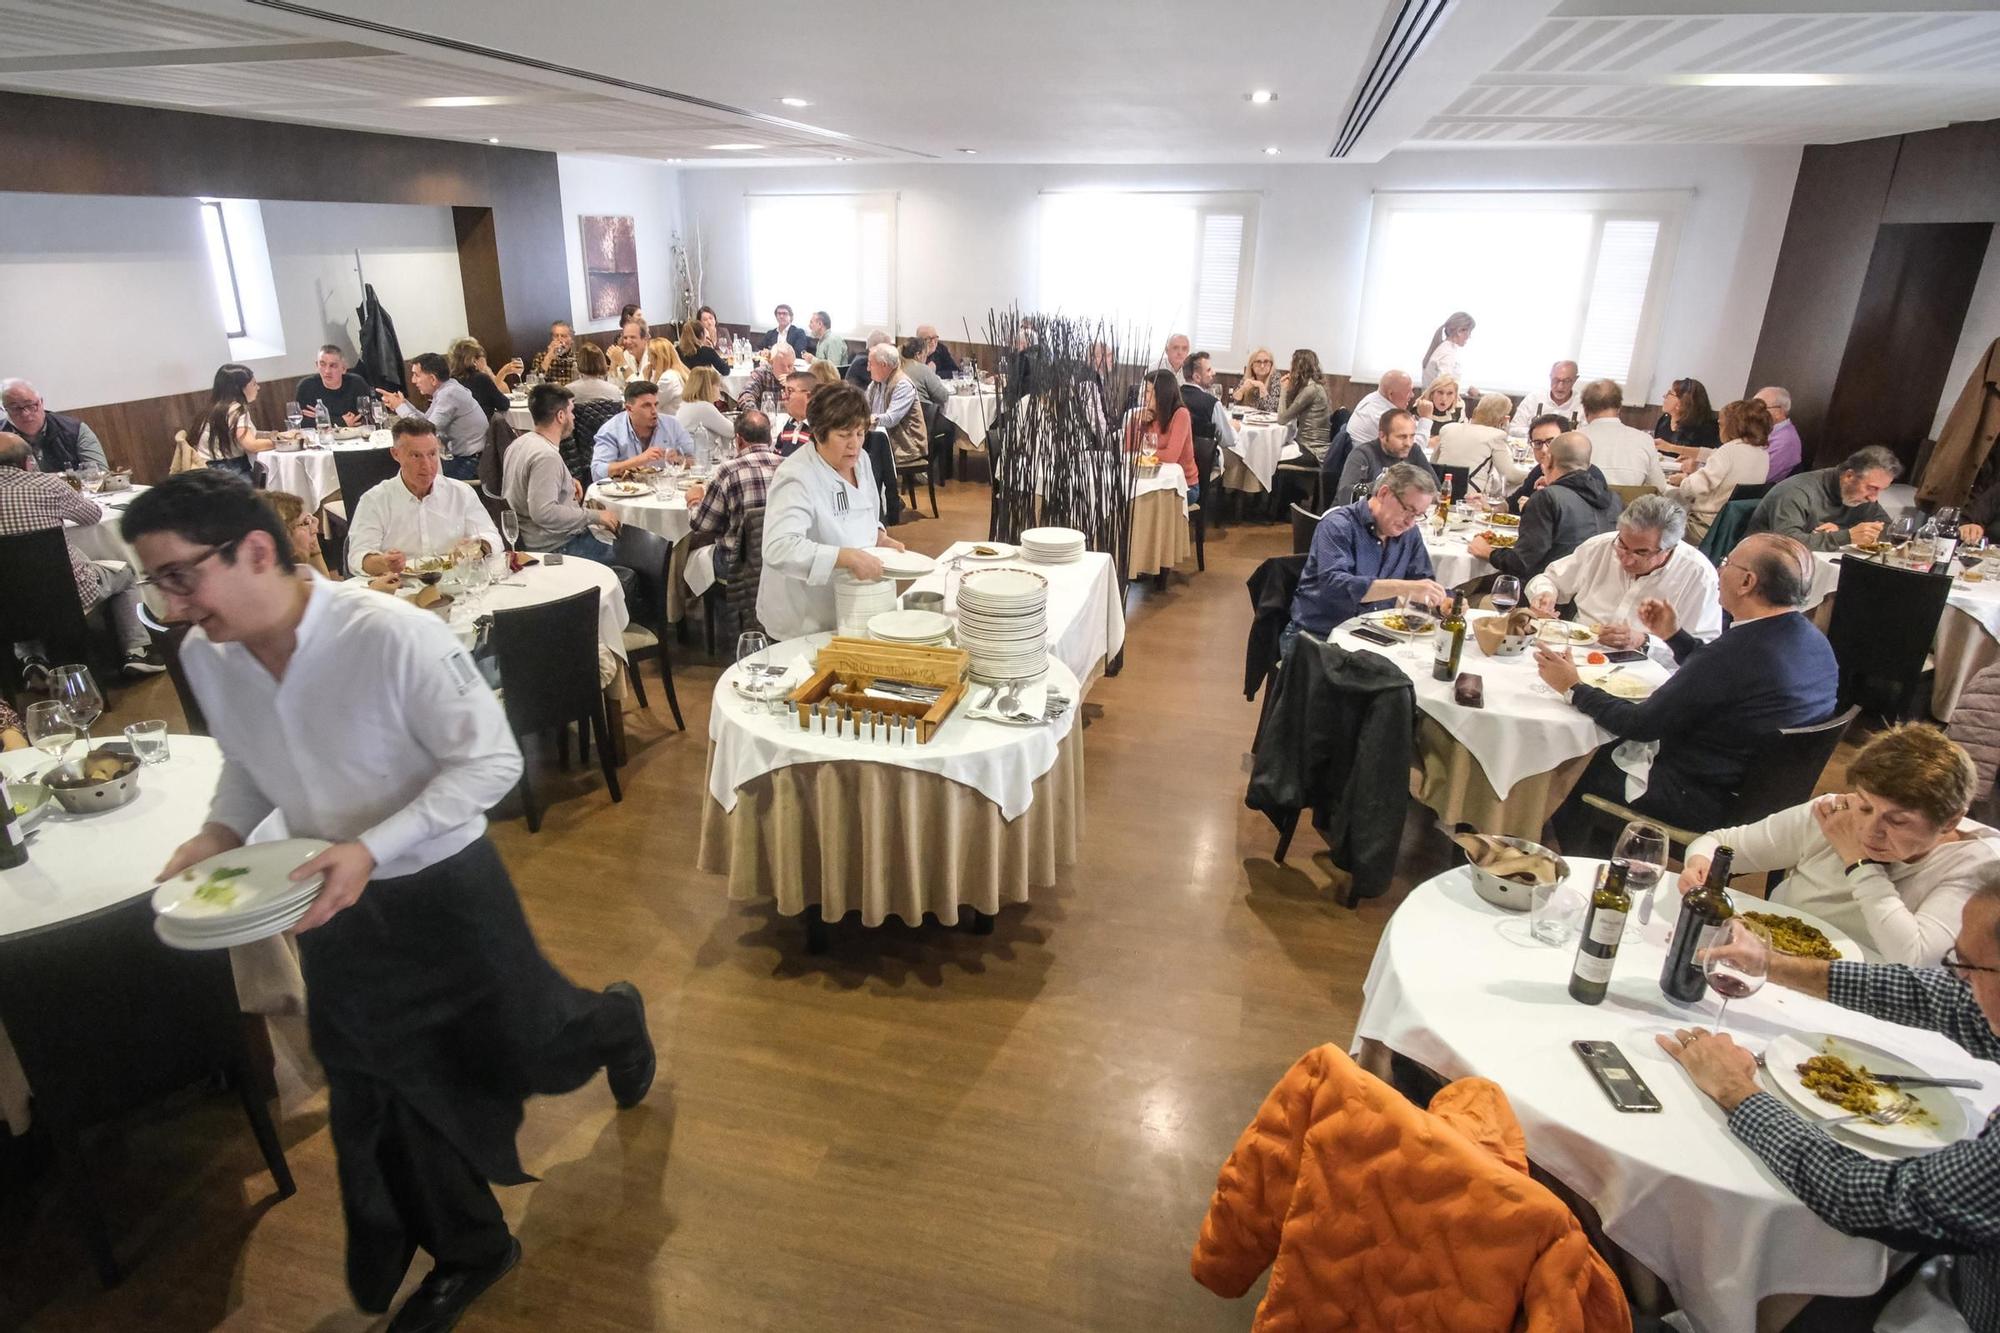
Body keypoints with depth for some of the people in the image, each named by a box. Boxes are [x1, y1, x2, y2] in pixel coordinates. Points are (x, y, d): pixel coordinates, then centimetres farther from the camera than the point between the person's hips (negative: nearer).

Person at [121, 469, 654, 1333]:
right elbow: (248, 765, 10)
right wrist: (222, 830, -9)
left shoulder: (393, 635, -29)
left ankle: (614, 1023, 51)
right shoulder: (203, 657, -8)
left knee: (532, 1051, 13)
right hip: (330, 908, 6)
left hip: (444, 890, -6)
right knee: (374, 1095, 18)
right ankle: (468, 1249, 42)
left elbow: (491, 761, -23)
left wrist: (373, 849, -31)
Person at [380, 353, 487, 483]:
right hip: (461, 457, 9)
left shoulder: (449, 394, -19)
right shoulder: (446, 389, 9)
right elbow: (427, 421, 12)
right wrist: (404, 404, 4)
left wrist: (401, 407, -8)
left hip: (470, 463, -9)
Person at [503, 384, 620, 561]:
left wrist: (567, 482, 14)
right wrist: (594, 516, -20)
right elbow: (543, 512, -29)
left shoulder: (522, 442, 10)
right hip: (556, 547, -11)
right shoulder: (546, 456, -22)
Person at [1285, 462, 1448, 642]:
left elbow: (1424, 582, 14)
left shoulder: (1410, 533, 6)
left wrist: (1445, 601, -9)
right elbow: (1332, 584, -30)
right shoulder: (1338, 525, -15)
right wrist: (1402, 587, -38)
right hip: (1316, 636, -7)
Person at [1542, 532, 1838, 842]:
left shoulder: (1735, 651, -30)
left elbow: (1641, 724, -22)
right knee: (1608, 751, 22)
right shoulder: (1814, 641, -2)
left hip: (1703, 803, -9)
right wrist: (1674, 634, 16)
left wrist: (1573, 689, -10)